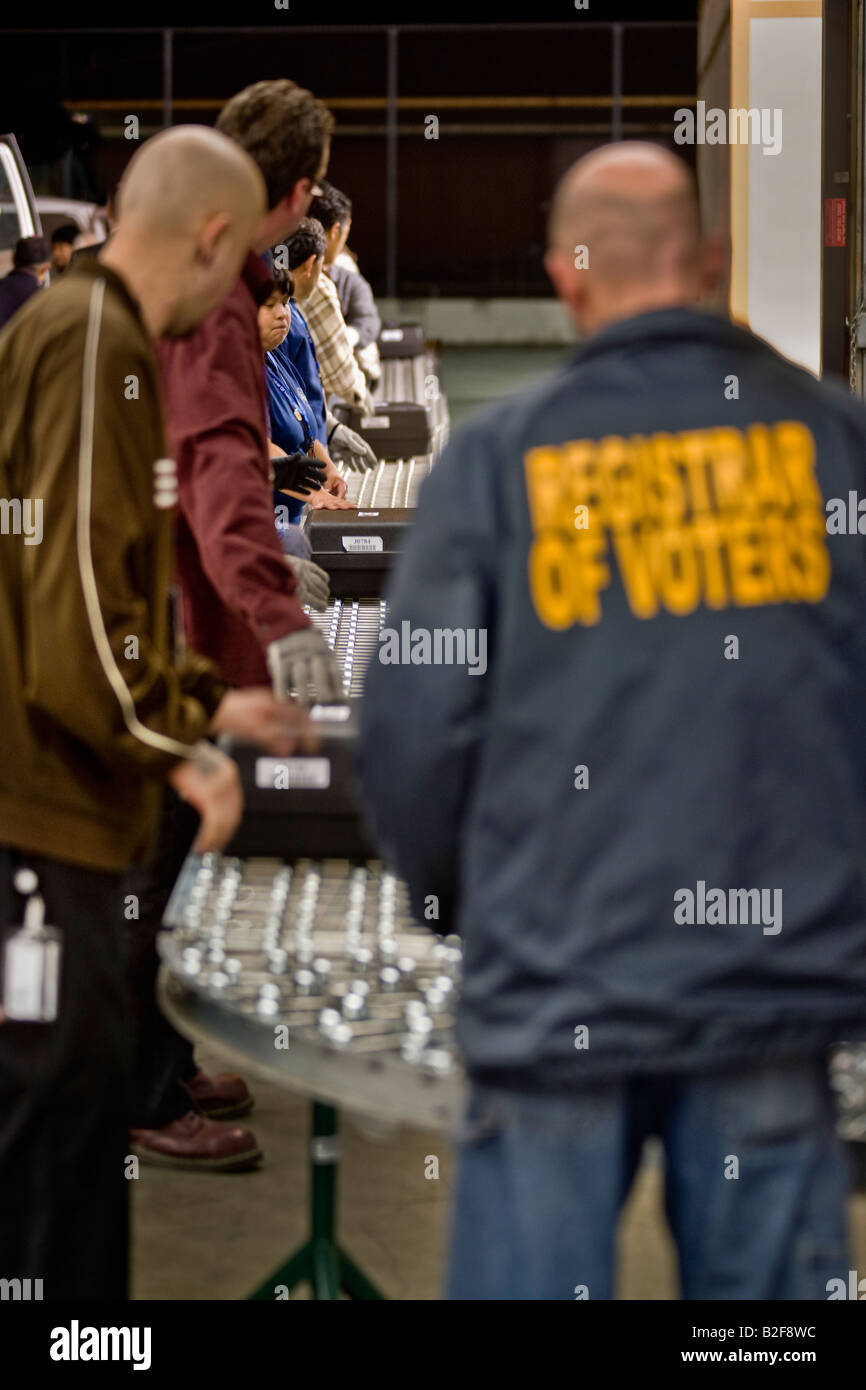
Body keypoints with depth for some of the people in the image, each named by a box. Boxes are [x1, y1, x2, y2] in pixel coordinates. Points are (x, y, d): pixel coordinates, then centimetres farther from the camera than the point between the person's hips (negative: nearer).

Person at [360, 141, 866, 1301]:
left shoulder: (500, 459, -3)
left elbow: (415, 720, -1)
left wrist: (452, 896, 17)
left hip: (557, 981, -1)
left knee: (532, 1277, 6)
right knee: (765, 1277, 10)